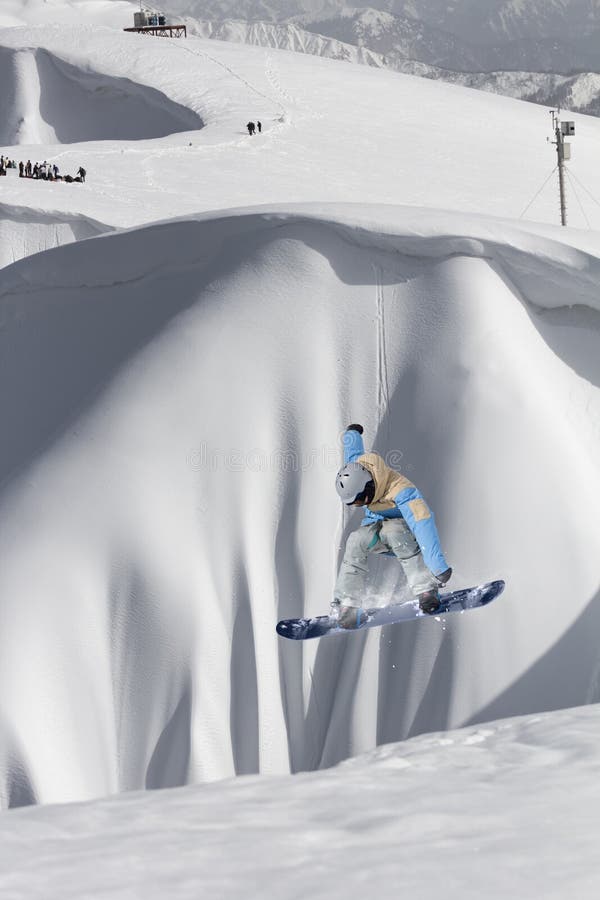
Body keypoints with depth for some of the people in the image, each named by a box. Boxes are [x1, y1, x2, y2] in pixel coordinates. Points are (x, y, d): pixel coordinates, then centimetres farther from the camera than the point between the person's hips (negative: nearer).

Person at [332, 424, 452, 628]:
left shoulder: (401, 491, -40)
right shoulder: (355, 467, -22)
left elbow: (423, 525, -49)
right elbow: (354, 445, 2)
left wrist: (438, 566, -58)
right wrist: (352, 432, 28)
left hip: (406, 527, -5)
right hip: (375, 524, 5)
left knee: (392, 532, -41)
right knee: (356, 542, -28)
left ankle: (426, 590, -38)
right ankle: (347, 605, -24)